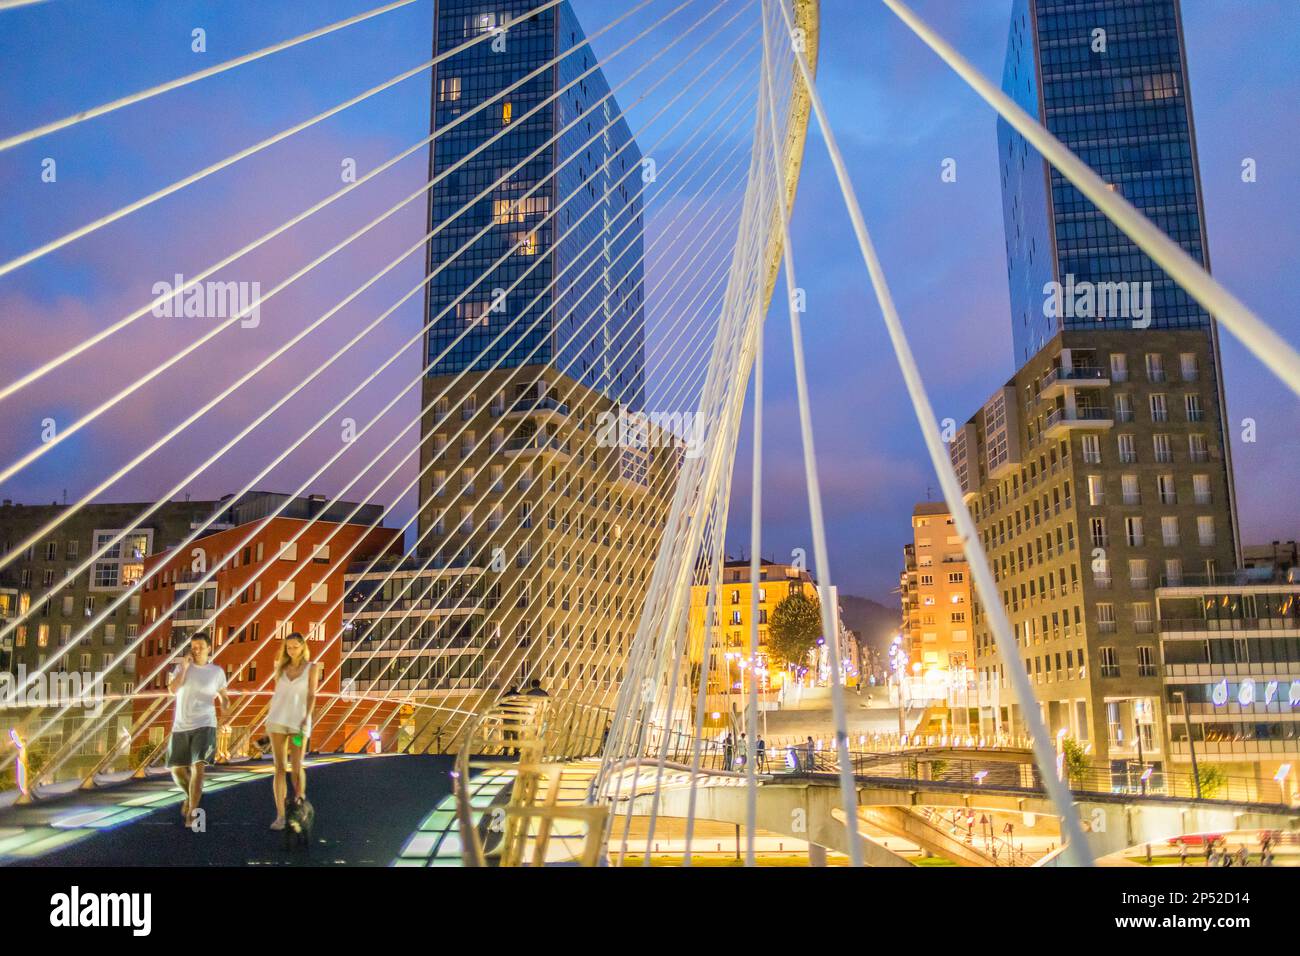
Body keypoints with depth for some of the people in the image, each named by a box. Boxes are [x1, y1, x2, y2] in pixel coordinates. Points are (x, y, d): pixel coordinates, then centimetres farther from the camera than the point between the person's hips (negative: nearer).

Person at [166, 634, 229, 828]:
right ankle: (190, 796, 39)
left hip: (204, 725, -2)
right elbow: (172, 690, -11)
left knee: (198, 767, -17)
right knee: (177, 770, 9)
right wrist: (184, 668, -13)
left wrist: (225, 708, -6)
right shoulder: (182, 667, 5)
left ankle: (191, 814, -13)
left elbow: (224, 697, 14)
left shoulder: (217, 671, 4)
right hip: (181, 726, 3)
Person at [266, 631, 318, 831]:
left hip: (298, 721, -2)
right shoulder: (282, 667, 10)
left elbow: (312, 695, -7)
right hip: (278, 720, 2)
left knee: (297, 768, -5)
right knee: (280, 768, -4)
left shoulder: (311, 668, 0)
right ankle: (280, 816, -3)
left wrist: (306, 719, -20)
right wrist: (270, 721, 14)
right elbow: (276, 694, 14)